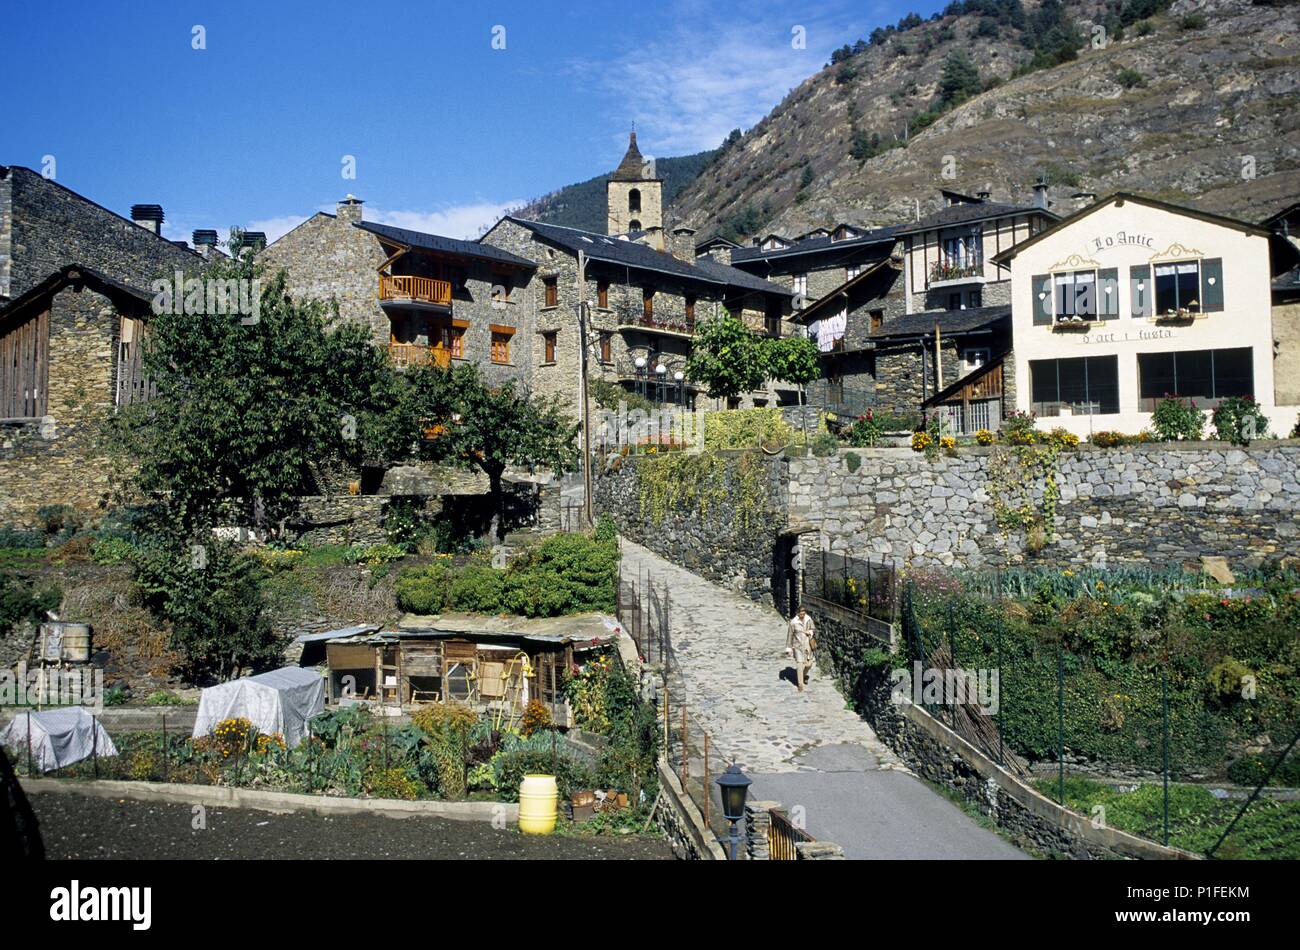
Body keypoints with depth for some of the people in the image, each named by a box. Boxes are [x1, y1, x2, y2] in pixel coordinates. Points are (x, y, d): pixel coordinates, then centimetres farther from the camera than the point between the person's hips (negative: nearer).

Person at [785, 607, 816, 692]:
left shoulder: (809, 620, -2)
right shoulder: (793, 622, -12)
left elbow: (814, 630, 11)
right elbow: (790, 635, -6)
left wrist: (810, 632, -14)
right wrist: (788, 648, -5)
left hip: (807, 645, 4)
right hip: (798, 645, -4)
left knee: (809, 663, 9)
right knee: (799, 664, -7)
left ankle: (805, 674, 44)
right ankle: (800, 685, 3)